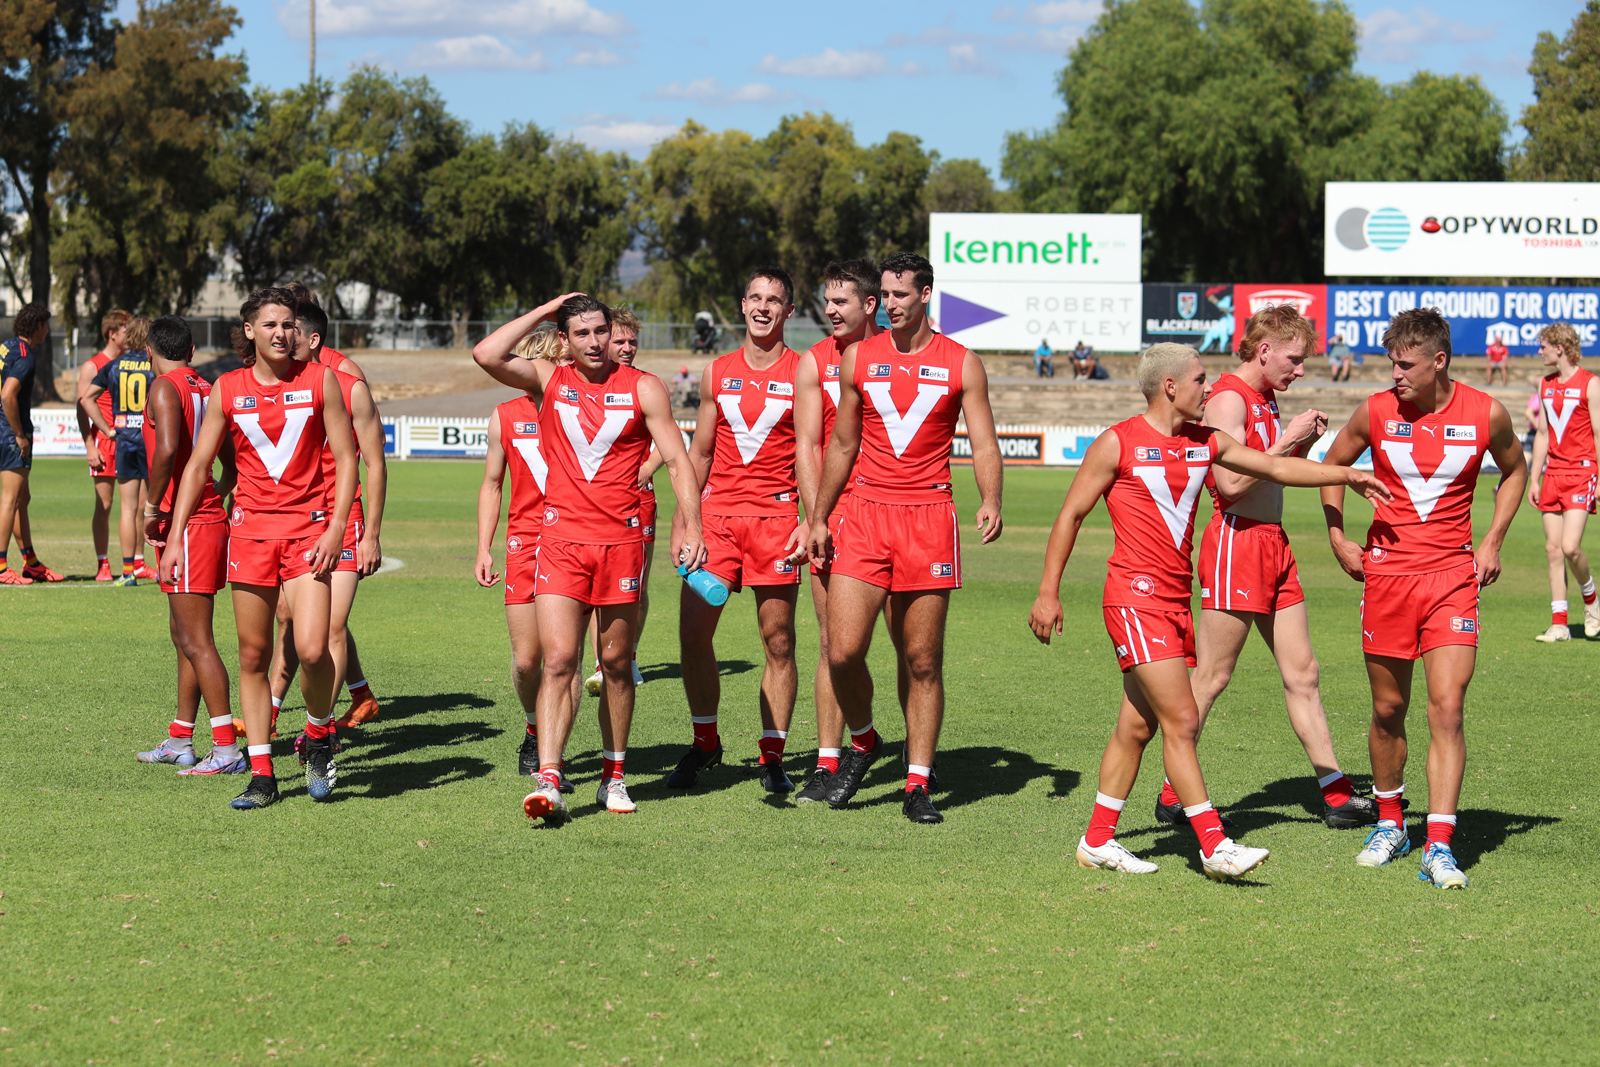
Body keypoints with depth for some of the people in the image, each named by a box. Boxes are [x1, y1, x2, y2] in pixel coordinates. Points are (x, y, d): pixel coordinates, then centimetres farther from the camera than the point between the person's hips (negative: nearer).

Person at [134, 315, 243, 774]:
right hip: (210, 517, 9)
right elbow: (232, 465, 19)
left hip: (186, 525, -9)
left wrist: (153, 507, -18)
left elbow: (167, 448, -27)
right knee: (184, 635, 17)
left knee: (196, 642, -9)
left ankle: (228, 749, -12)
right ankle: (179, 740, 25)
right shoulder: (208, 390, 14)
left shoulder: (165, 388, -10)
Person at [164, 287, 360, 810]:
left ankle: (319, 736, 12)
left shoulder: (320, 380, 2)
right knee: (253, 656, 3)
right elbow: (197, 466, 9)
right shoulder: (227, 390, 5)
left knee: (311, 649, -16)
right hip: (250, 530, 2)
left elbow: (346, 458, 2)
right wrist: (175, 538, 3)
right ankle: (262, 775, 11)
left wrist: (336, 528, -8)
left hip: (308, 527, -2)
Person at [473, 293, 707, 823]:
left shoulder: (643, 388, 3)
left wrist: (691, 528, -9)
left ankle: (613, 776, 21)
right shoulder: (548, 380, 5)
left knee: (616, 662, 9)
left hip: (621, 540, 0)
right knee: (558, 660, -11)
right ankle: (548, 782, -16)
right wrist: (543, 310, -2)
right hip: (562, 537, 0)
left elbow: (678, 461, 2)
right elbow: (486, 355, -10)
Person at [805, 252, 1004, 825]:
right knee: (843, 651, -9)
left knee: (923, 661, 1)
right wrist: (819, 518, 16)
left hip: (929, 519, -1)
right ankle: (863, 741, 18)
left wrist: (991, 502, -18)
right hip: (865, 516, 1)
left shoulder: (961, 364, 3)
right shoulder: (859, 358, 8)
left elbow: (984, 445, 1)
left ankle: (917, 785, 10)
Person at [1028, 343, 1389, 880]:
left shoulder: (1207, 443, 12)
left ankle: (1098, 841, 19)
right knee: (1181, 720, -12)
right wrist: (1048, 592, -4)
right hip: (1136, 596, -8)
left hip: (1177, 600, 8)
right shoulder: (1118, 444, -7)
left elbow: (1276, 467, 19)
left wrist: (1345, 474, 9)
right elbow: (1070, 515, -2)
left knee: (1138, 725, 10)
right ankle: (1215, 846, -12)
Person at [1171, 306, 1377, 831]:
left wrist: (1304, 443, 6)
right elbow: (1232, 481, -23)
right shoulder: (1228, 399, -13)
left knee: (1302, 673, 8)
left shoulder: (1266, 399, 16)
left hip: (1273, 543, 9)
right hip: (1236, 540, -9)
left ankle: (1335, 792, 11)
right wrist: (1289, 439, -16)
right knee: (1211, 678, -4)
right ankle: (1173, 793, 5)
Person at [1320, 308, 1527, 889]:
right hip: (1387, 569, 1)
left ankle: (1439, 847, -10)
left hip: (1453, 572, -1)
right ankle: (1389, 824, 29)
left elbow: (1514, 469, 15)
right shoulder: (1375, 412, -4)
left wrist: (1493, 541, 7)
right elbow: (1333, 465, 15)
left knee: (1447, 708, -11)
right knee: (1388, 708, 8)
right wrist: (1338, 537, 6)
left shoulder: (1486, 414, -5)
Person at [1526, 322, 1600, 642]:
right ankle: (1559, 624, 4)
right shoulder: (1545, 384, 12)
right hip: (1553, 474, 6)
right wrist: (1534, 478, 13)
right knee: (1553, 549, 1)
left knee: (1570, 546, -16)